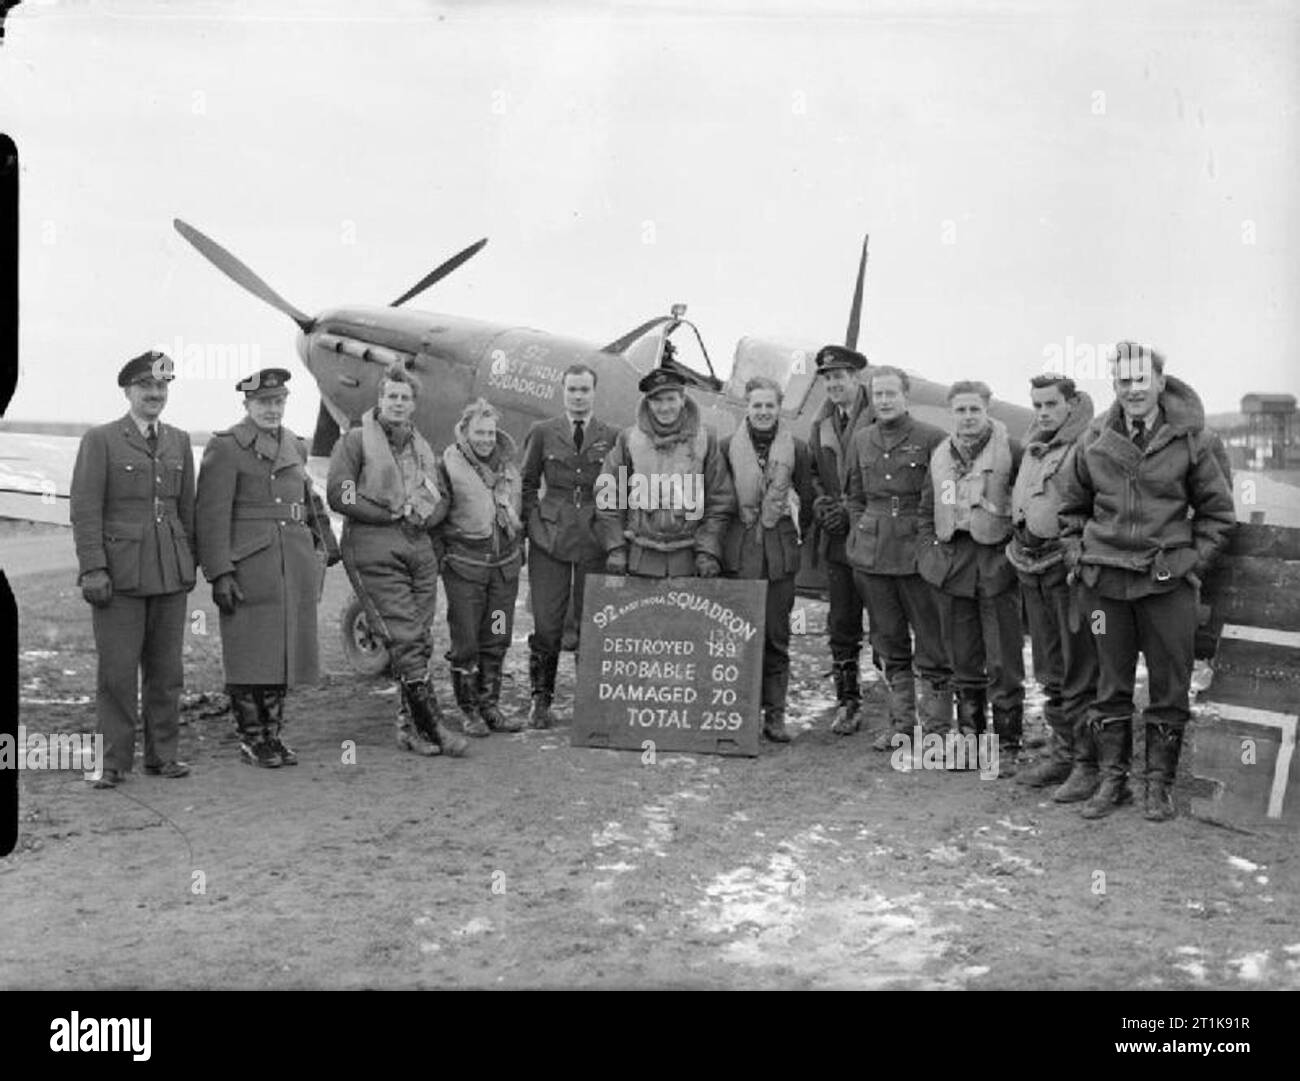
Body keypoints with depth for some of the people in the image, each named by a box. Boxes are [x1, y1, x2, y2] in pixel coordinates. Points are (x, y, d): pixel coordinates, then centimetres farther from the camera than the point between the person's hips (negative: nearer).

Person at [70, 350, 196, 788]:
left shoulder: (179, 441, 13)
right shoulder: (100, 440, 0)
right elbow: (85, 510, -5)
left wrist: (190, 563, 13)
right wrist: (92, 569, -12)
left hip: (171, 574, 4)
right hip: (120, 574, -4)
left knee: (166, 670, 8)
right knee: (117, 671, 0)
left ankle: (162, 754, 19)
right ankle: (115, 762, 11)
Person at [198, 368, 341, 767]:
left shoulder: (295, 446, 15)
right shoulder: (226, 446, -5)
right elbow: (212, 514, -11)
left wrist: (326, 538, 21)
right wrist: (219, 574, -16)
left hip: (295, 565, 6)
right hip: (249, 565, -6)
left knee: (283, 650, 10)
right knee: (249, 655, 0)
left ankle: (272, 734, 21)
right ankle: (251, 740, 12)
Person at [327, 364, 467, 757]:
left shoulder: (422, 447, 20)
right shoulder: (355, 440, 1)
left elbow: (442, 497, 23)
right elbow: (337, 495, -8)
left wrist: (426, 515, 0)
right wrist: (389, 514, -10)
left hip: (420, 547, 6)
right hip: (374, 551, -6)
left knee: (419, 640, 6)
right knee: (404, 639, -10)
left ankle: (410, 727, 14)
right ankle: (432, 725, -7)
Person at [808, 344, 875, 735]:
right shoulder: (822, 423, 14)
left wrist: (850, 508, -15)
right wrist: (822, 505, 0)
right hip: (837, 538, 6)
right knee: (841, 625, 9)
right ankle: (847, 705, 18)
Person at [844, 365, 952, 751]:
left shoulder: (931, 438, -5)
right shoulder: (861, 440, 10)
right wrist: (859, 537, 9)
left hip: (916, 555, -5)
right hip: (871, 556, 5)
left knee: (931, 642, 0)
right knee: (888, 642, 13)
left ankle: (936, 725, 11)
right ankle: (902, 720, 24)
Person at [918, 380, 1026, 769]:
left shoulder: (1010, 450, -5)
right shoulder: (941, 456, 12)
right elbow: (926, 511, 18)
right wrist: (927, 554, 8)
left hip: (997, 565, -5)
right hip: (952, 567, 5)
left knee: (1003, 664, -1)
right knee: (963, 663, 13)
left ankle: (1006, 746, 9)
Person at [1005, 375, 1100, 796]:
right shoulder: (1032, 449, 15)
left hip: (1069, 570, -8)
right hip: (1032, 571, 8)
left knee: (1079, 672, -2)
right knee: (1050, 673, 16)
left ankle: (1088, 763, 6)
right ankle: (1063, 752, 27)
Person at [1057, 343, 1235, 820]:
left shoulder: (1191, 439, -3)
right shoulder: (1094, 441, 3)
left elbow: (1217, 510, 5)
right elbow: (1072, 505, 16)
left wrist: (1194, 562, -3)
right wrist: (1077, 555, 5)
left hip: (1168, 581, -2)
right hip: (1105, 579, 2)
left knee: (1169, 687, 6)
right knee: (1111, 684, 9)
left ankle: (1159, 783, 19)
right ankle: (1112, 780, 20)